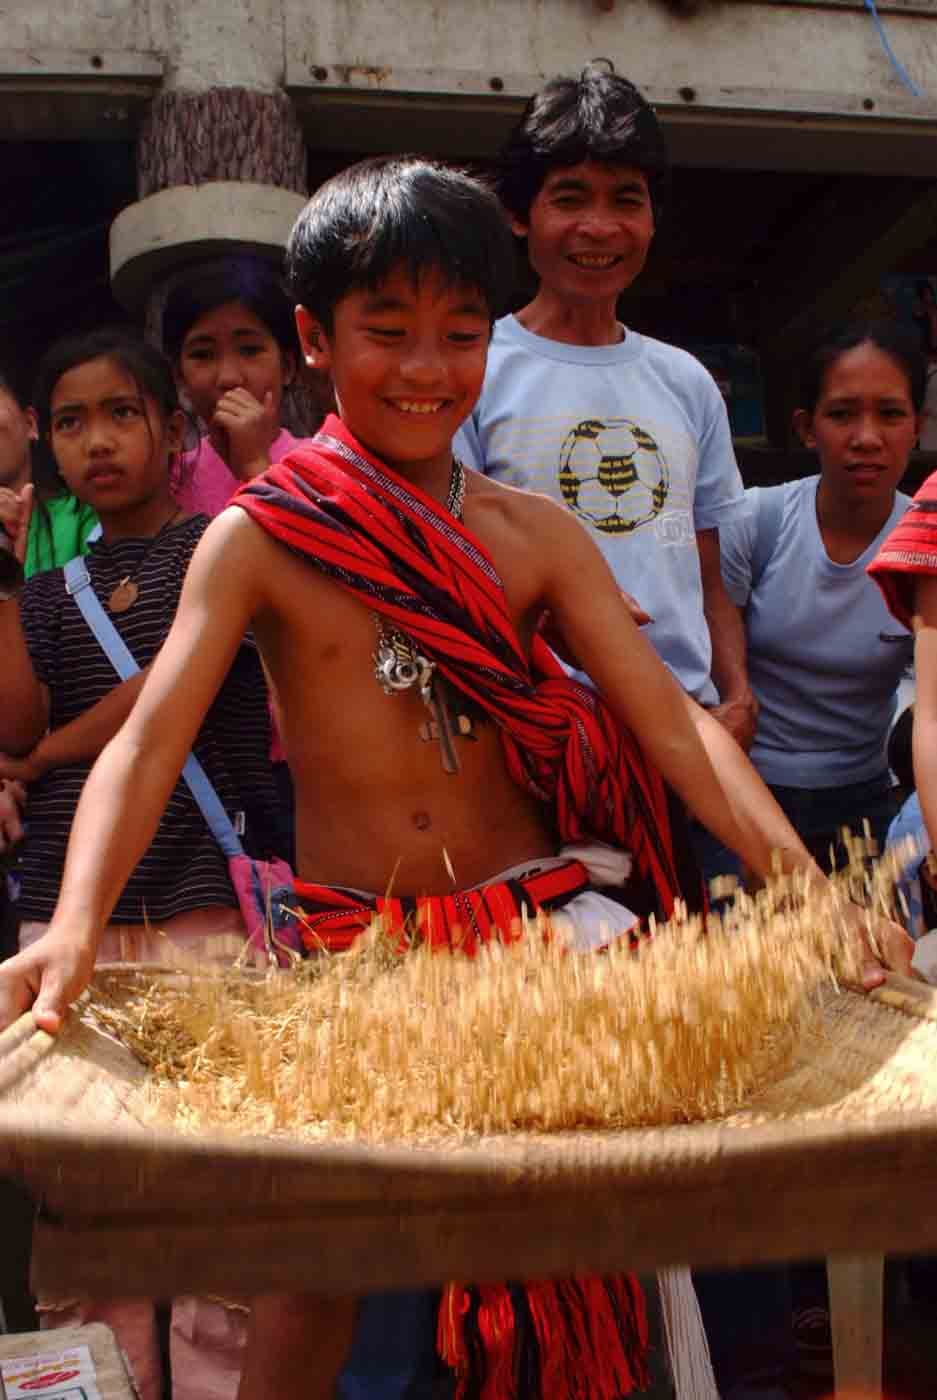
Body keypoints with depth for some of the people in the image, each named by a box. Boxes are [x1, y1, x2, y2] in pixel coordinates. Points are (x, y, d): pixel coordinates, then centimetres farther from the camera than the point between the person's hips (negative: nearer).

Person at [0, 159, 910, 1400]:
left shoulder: (536, 535, 4)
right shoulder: (259, 539, -2)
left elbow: (673, 724, -2)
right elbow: (147, 746, -9)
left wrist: (803, 886, -16)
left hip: (540, 925, 2)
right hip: (352, 950, -1)